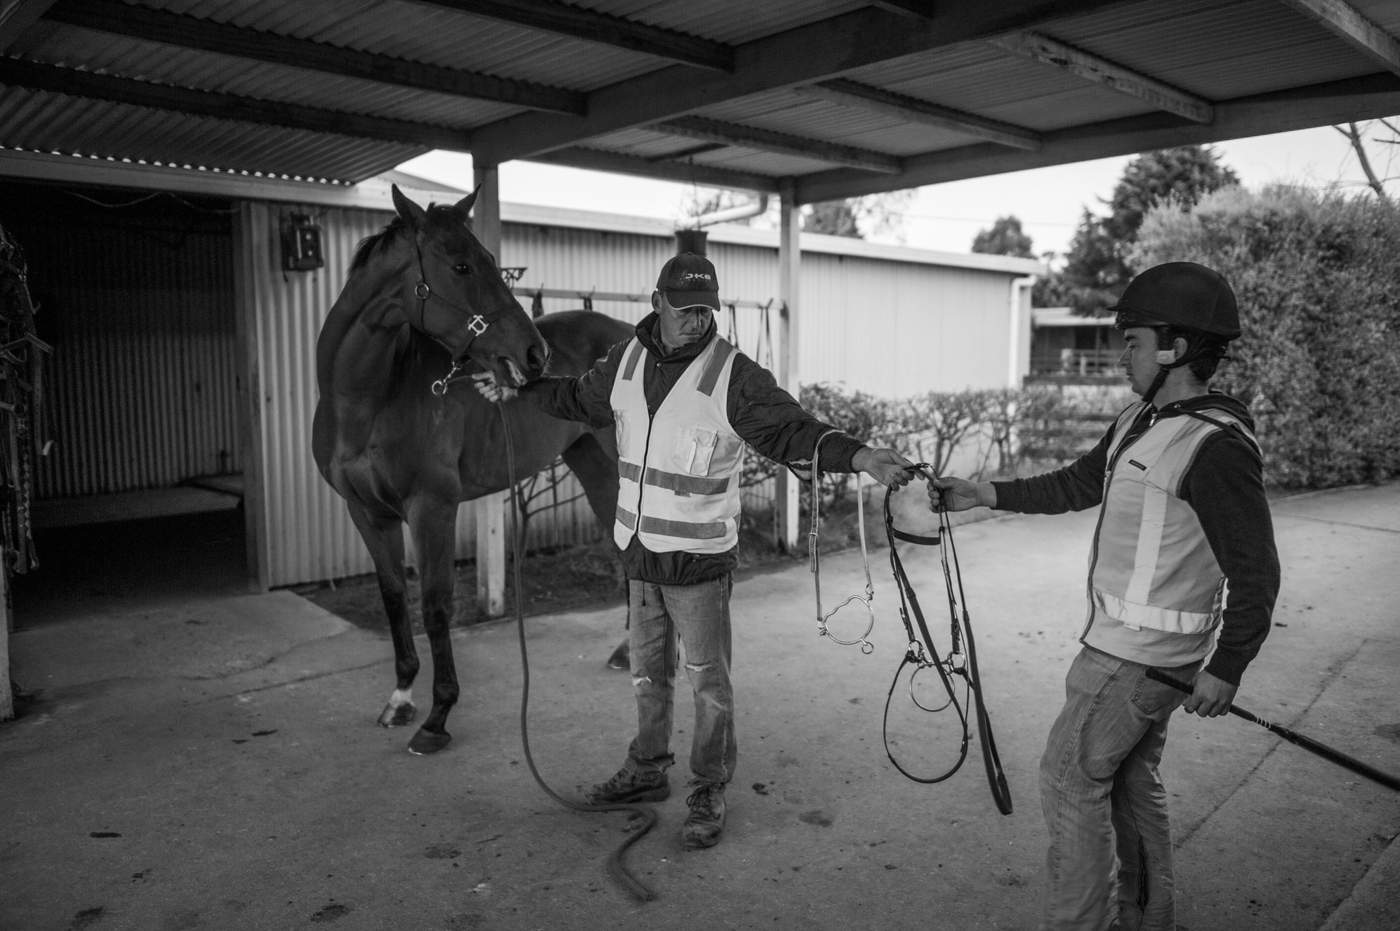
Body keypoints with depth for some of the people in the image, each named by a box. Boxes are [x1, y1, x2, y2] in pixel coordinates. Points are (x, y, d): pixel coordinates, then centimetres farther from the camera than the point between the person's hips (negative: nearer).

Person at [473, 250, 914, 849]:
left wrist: (861, 458, -36)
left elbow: (792, 432, -22)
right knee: (647, 672, 21)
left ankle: (709, 793, 22)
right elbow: (581, 399, 21)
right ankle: (647, 771, 39)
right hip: (637, 552, 6)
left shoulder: (735, 376, -15)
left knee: (709, 681, 5)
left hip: (700, 559, -5)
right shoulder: (626, 360, 3)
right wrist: (517, 390, 19)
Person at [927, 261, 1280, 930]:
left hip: (1138, 655, -9)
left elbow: (1255, 572, -20)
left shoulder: (1217, 446, -21)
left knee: (1072, 778, 0)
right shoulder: (1139, 422, 7)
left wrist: (1226, 668, -16)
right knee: (1132, 780, 20)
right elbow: (1076, 484, 18)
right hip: (1122, 641, 9)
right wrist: (983, 494, 11)